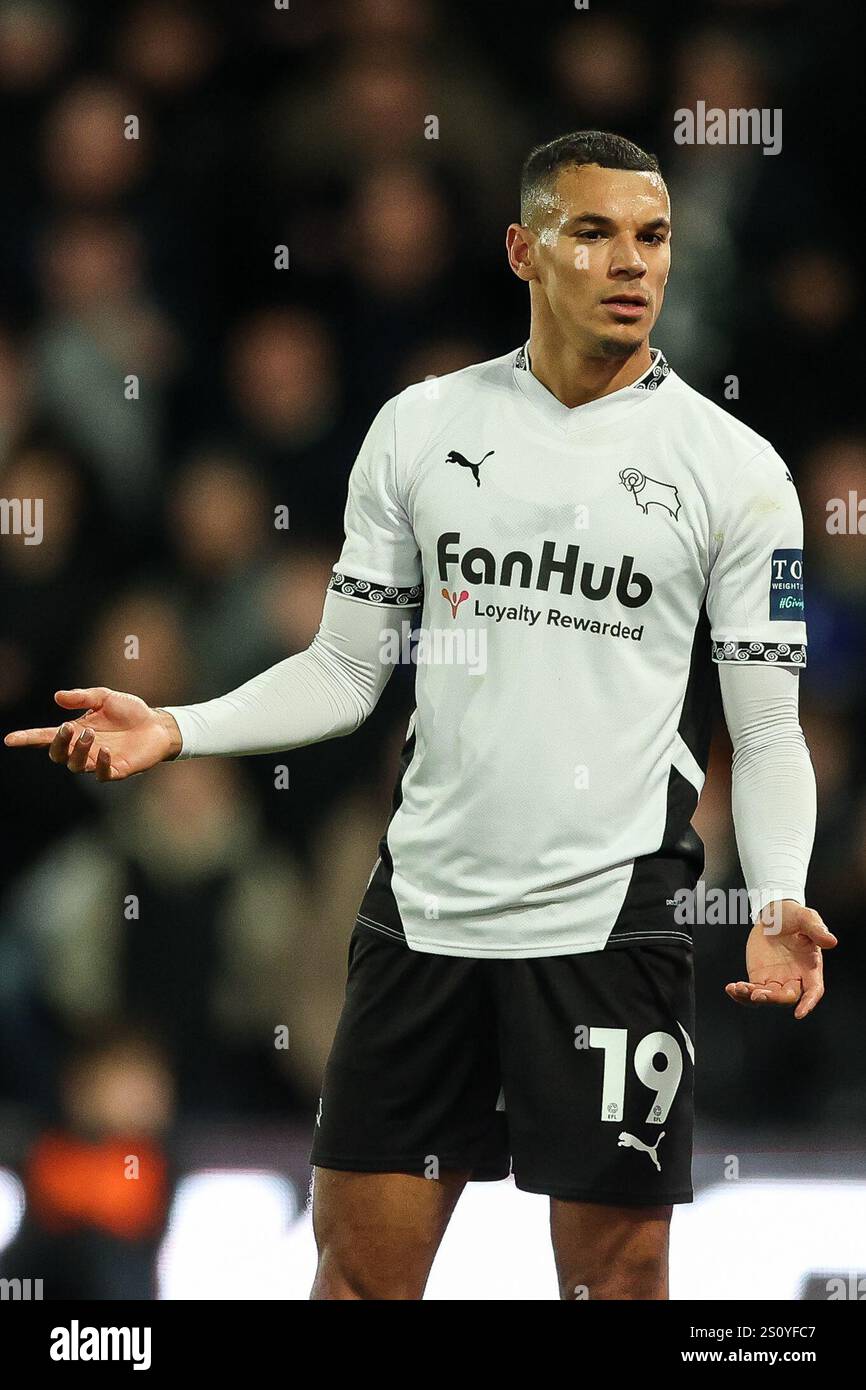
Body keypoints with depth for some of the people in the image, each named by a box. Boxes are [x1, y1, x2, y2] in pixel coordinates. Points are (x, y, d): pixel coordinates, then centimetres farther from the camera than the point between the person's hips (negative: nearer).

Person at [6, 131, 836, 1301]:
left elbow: (767, 734, -1)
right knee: (360, 1261, 6)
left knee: (616, 1272, 0)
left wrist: (777, 906, -17)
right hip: (425, 905, 3)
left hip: (611, 923, -3)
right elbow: (346, 669, 11)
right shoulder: (420, 428, 6)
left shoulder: (734, 469, -2)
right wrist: (176, 731, -3)